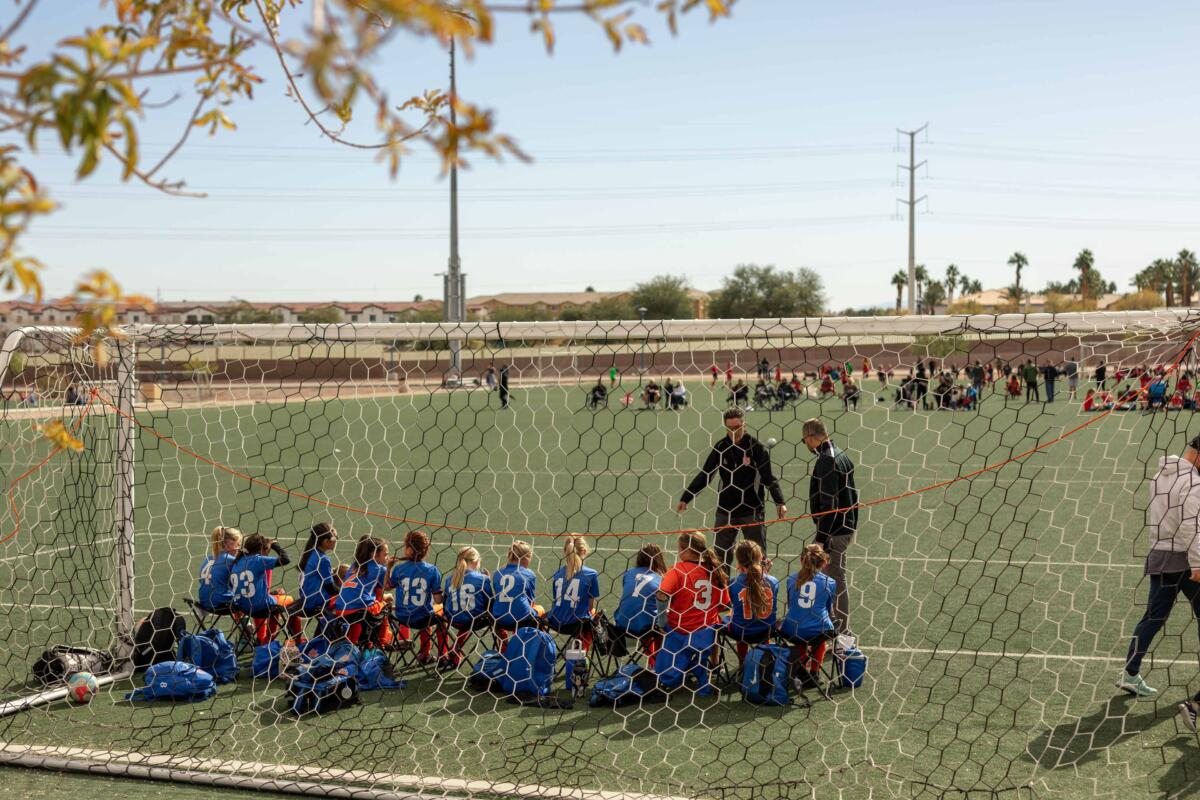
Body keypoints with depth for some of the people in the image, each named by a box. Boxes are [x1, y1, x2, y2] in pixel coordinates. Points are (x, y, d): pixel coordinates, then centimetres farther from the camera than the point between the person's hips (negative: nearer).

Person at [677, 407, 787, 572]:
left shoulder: (756, 447, -7)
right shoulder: (721, 447, 1)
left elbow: (769, 478, -8)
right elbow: (704, 476, 7)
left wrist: (779, 502, -21)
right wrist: (685, 499, 3)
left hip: (751, 511, -3)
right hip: (725, 511, 3)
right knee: (721, 554, 6)